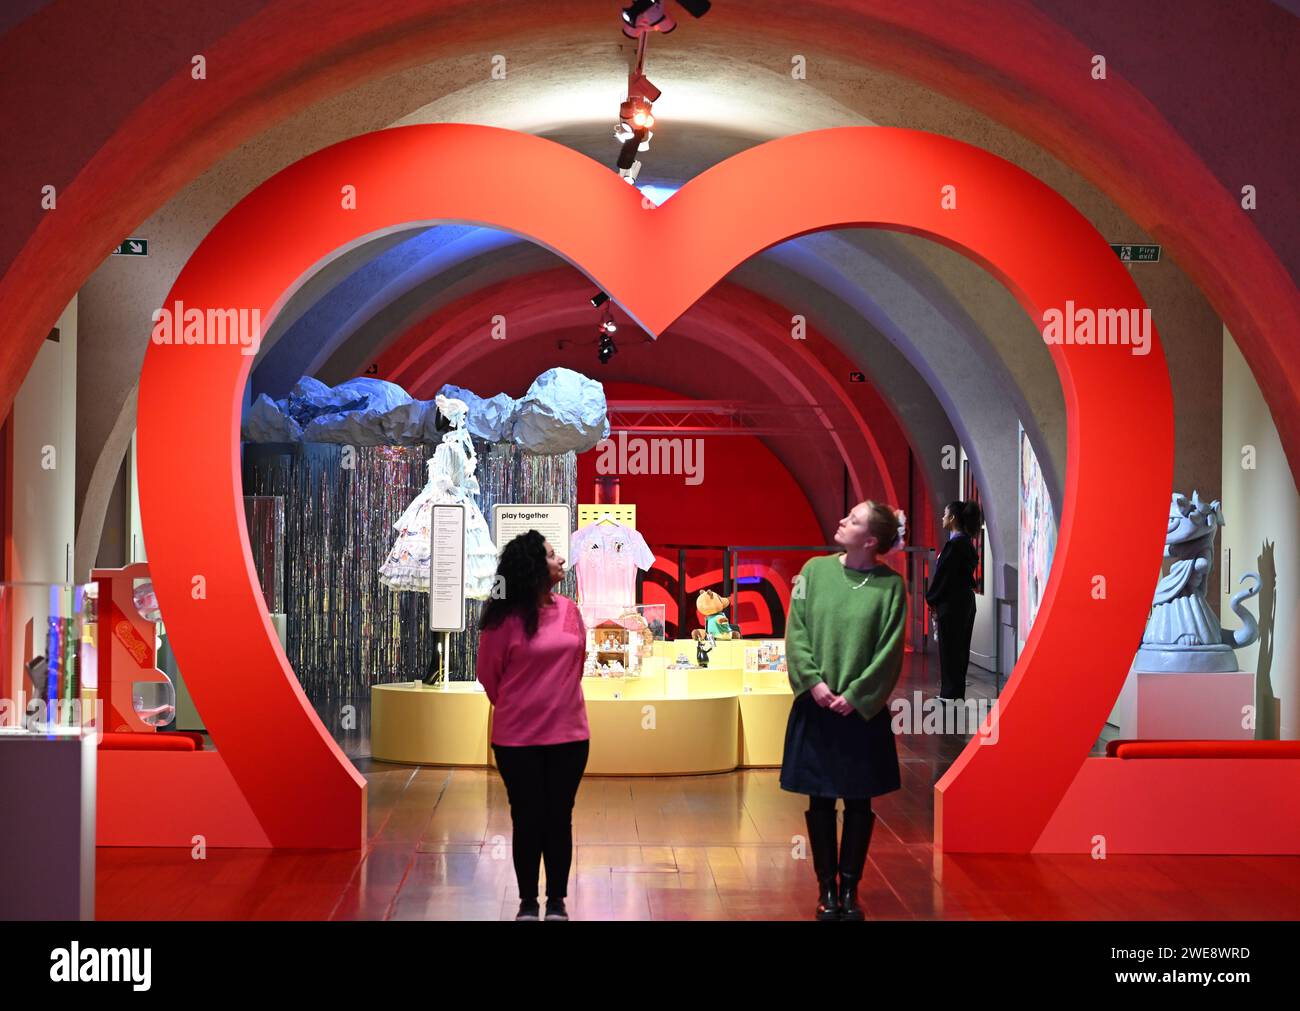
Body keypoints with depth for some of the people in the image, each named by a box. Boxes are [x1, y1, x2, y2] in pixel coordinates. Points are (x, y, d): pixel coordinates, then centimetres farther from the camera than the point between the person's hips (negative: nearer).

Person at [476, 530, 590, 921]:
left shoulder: (569, 610, 1)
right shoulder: (505, 619, -12)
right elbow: (488, 673, 1)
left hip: (568, 734, 3)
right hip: (517, 738, -3)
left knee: (559, 819, 8)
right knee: (527, 820, 5)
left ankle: (557, 901, 19)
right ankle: (528, 901, 19)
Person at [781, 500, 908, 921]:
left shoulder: (890, 585, -7)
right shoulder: (816, 570, -1)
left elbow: (890, 652, -7)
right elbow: (796, 631, -2)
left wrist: (855, 695, -13)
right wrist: (813, 681, -13)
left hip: (863, 710, -1)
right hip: (815, 707, 1)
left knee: (859, 803, 7)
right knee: (820, 801, 7)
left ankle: (850, 887, 19)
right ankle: (826, 887, 18)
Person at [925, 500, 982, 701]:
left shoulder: (954, 544, -18)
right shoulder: (966, 542, 10)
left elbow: (943, 575, -17)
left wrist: (932, 600, -6)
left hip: (951, 602, -9)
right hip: (966, 600, 9)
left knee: (949, 649, -2)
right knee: (959, 648, 13)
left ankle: (951, 693, 3)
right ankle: (955, 692, 20)